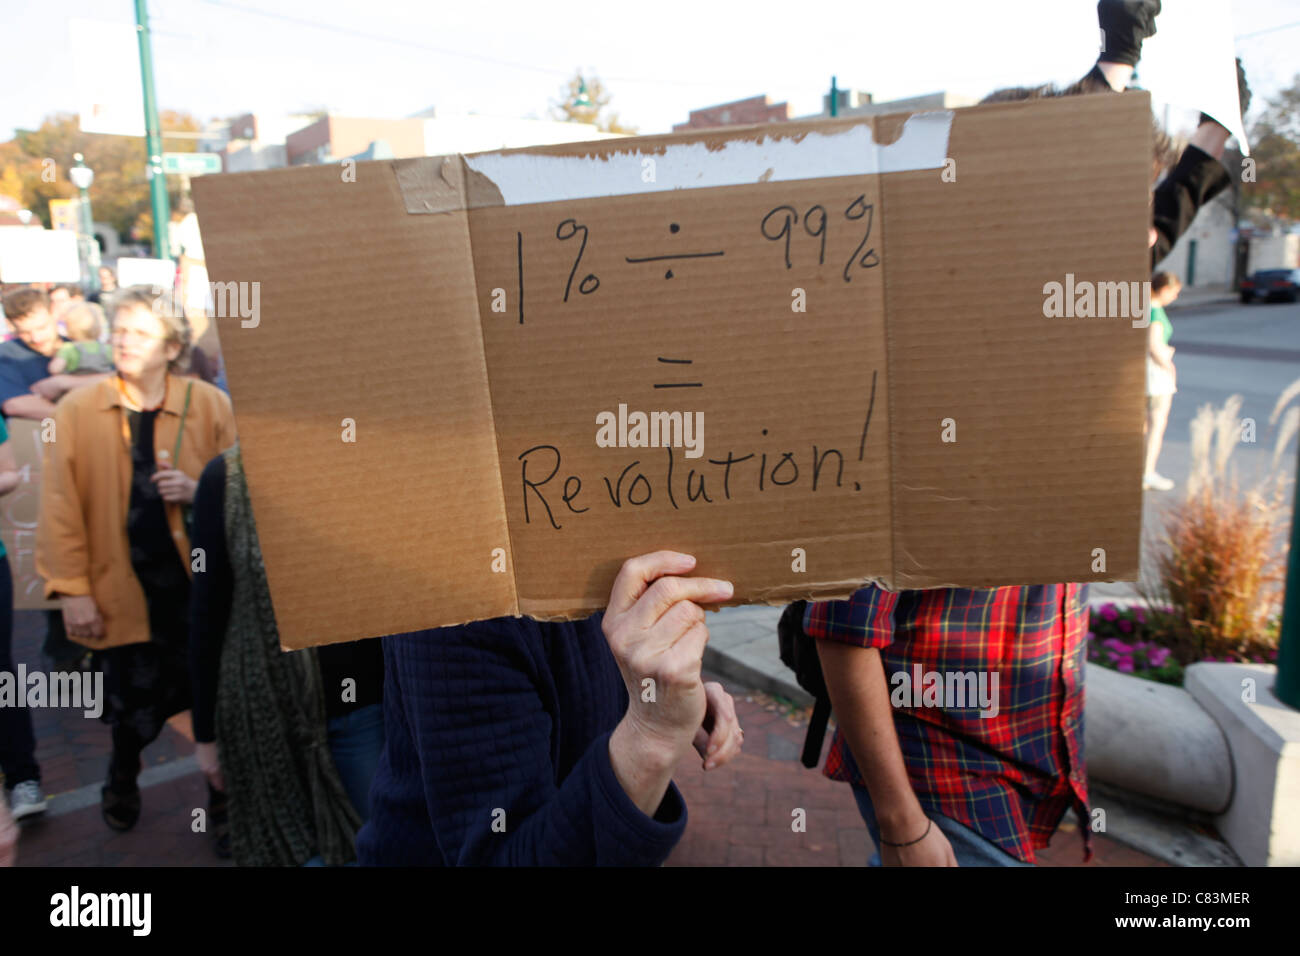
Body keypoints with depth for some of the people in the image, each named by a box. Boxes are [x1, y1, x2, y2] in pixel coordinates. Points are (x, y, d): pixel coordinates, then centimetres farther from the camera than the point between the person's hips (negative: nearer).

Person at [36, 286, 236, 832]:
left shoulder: (210, 405, -2)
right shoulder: (76, 411, -2)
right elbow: (61, 509, -2)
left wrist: (198, 491, -18)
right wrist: (73, 589, -4)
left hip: (196, 581, 0)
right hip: (123, 586, 0)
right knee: (137, 702, 11)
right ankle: (123, 778, 45)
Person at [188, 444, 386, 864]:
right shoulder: (227, 477, -7)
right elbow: (207, 609, -3)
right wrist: (205, 730, 1)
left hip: (364, 707, 1)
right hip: (267, 714, -1)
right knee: (285, 847, 14)